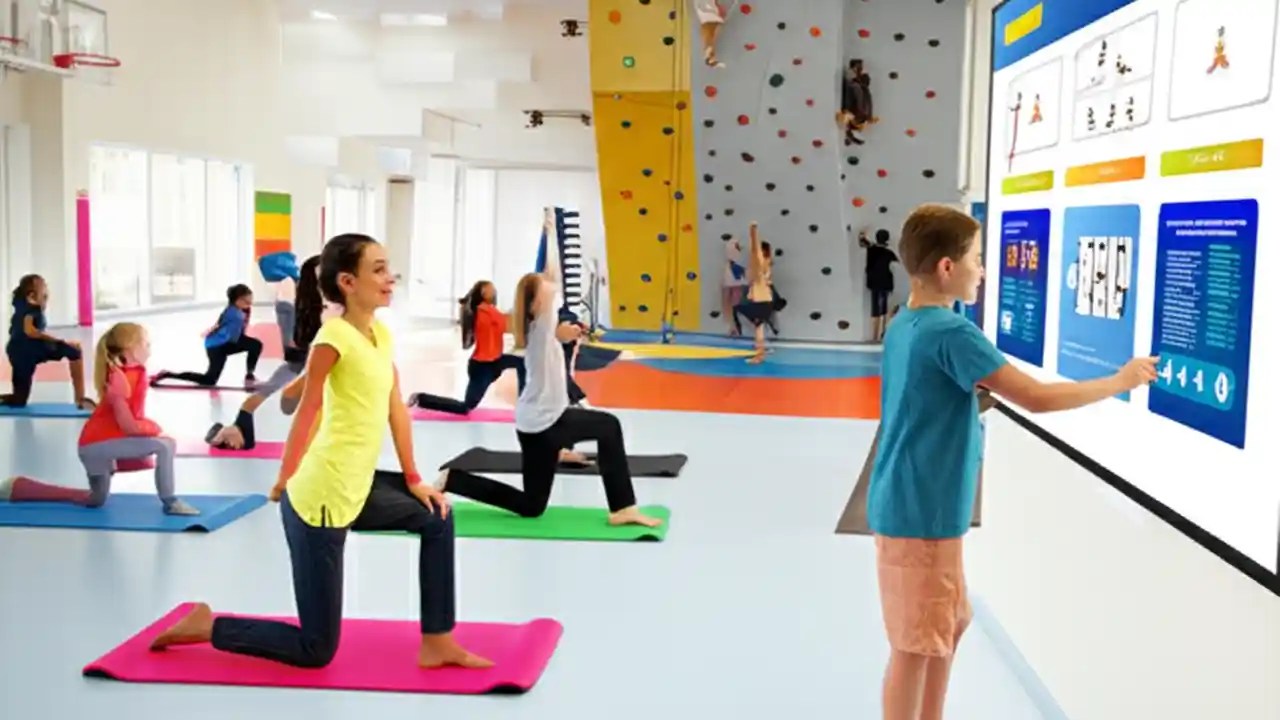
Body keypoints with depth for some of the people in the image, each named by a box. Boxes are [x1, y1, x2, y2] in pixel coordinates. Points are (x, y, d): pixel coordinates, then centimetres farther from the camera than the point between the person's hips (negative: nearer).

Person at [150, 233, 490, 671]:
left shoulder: (381, 333, 8)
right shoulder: (334, 336, -18)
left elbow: (396, 408, 11)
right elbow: (306, 414, -12)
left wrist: (413, 479, 13)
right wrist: (283, 482, -4)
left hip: (356, 491, 9)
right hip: (320, 499, -9)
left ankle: (437, 644, 19)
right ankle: (207, 626, 18)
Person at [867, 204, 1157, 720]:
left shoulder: (905, 325, 7)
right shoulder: (951, 333, -20)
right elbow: (1037, 398, -19)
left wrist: (983, 388, 8)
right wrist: (1120, 382, -7)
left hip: (912, 505, 9)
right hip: (920, 513, -9)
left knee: (951, 622, 22)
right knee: (917, 644, 3)